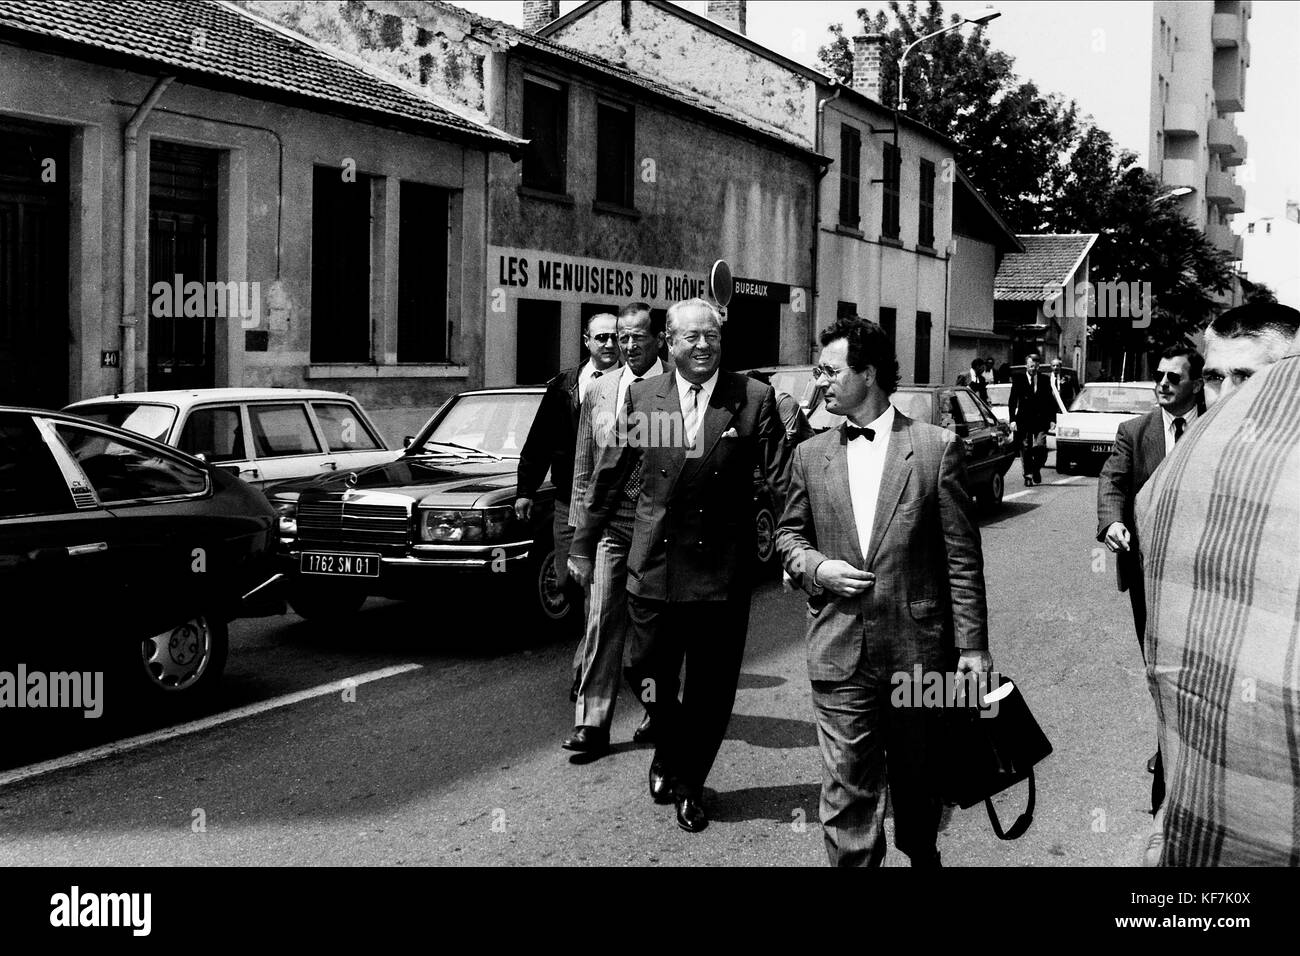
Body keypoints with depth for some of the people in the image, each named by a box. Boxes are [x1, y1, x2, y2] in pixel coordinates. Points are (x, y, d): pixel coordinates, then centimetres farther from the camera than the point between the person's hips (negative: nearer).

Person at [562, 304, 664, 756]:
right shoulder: (598, 392, 8)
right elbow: (583, 468, 12)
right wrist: (580, 527, 6)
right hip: (608, 523, 2)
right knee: (601, 621, -3)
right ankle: (592, 724, -1)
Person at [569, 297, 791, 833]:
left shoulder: (754, 398, -4)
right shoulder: (641, 396, 2)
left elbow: (780, 479, -5)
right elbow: (608, 475, 7)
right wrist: (583, 544, 10)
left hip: (723, 572, -1)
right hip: (653, 565, 1)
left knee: (711, 690, 9)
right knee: (651, 679, 12)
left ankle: (689, 785, 32)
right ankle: (668, 754, 43)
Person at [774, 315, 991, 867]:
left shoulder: (937, 448, -3)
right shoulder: (811, 455, 6)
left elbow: (963, 556, -3)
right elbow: (789, 533, 17)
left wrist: (972, 644, -5)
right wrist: (817, 567, -6)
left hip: (919, 649, -1)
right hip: (839, 655, 1)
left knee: (917, 780, 16)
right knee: (847, 792, 2)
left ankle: (922, 854, 40)